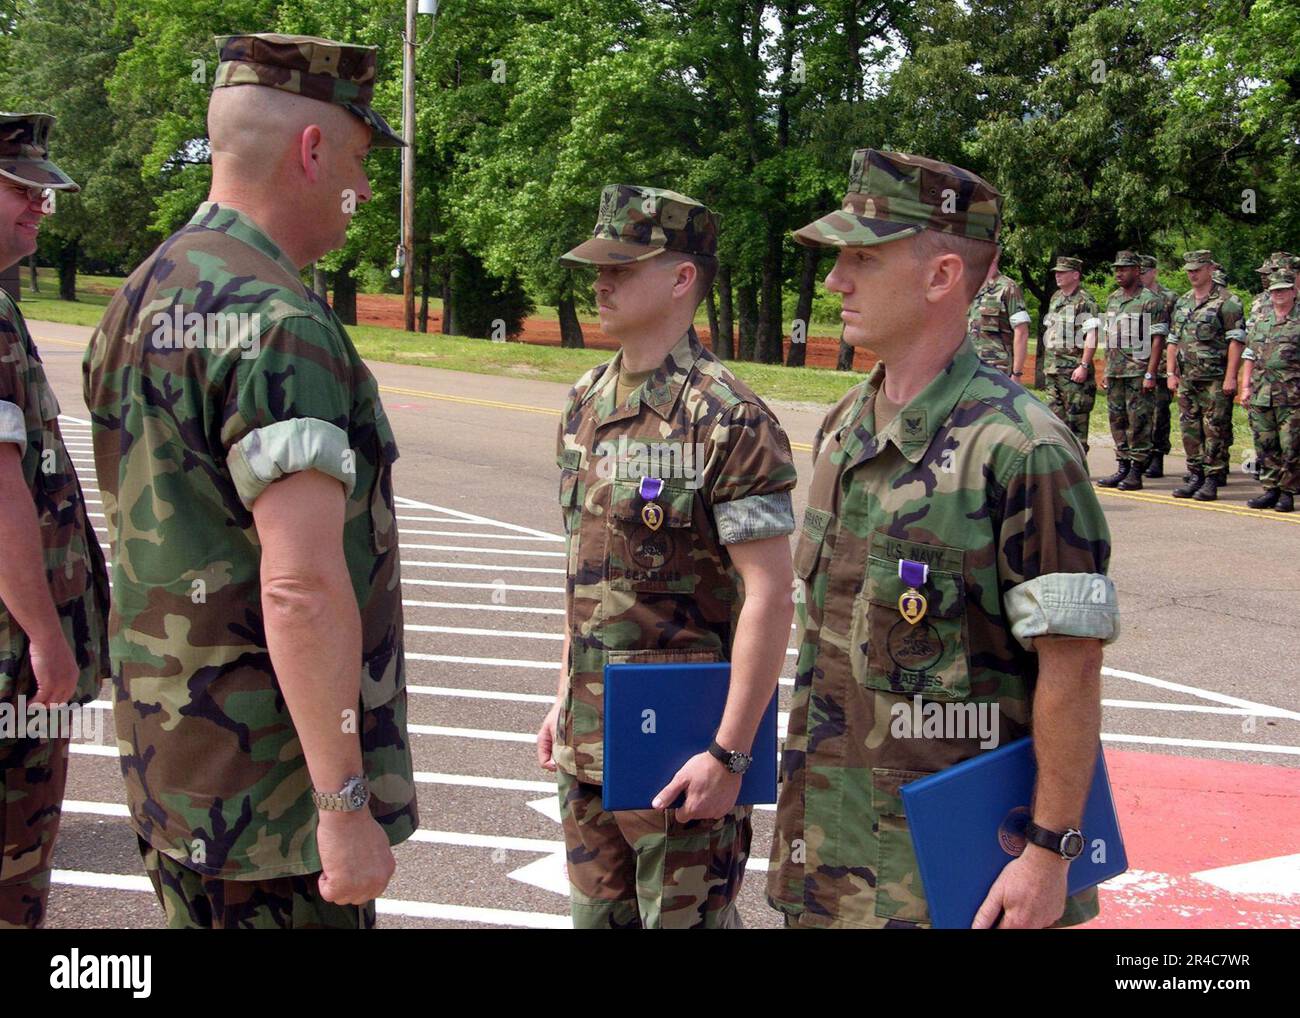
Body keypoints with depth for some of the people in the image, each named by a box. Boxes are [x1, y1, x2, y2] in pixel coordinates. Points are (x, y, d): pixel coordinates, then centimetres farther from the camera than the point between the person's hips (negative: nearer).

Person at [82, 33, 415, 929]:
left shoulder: (139, 301, 10)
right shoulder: (281, 325, -21)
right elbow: (301, 586, -27)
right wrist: (346, 803, -23)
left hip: (168, 755, 9)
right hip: (276, 780, -9)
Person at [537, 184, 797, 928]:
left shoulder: (730, 420, -17)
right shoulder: (587, 402, 8)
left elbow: (769, 595, -18)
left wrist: (729, 754, -20)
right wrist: (565, 700, 15)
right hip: (589, 731, 8)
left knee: (684, 915, 6)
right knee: (598, 913, 18)